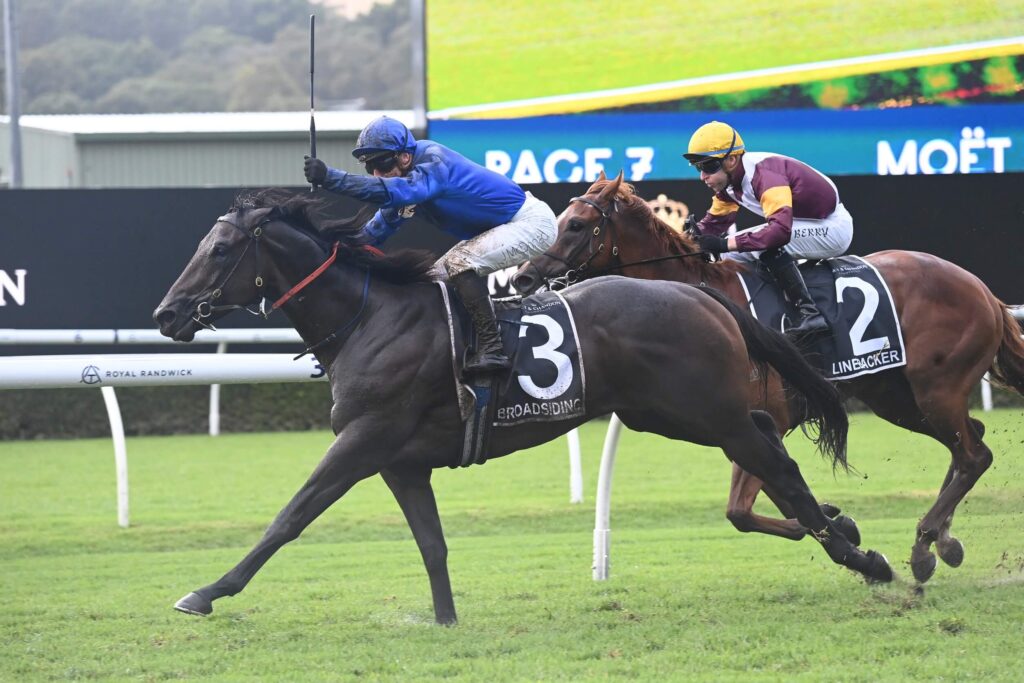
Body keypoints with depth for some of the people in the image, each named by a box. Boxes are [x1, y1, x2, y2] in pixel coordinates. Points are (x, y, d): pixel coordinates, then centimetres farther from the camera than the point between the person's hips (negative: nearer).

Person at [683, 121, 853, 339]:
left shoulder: (763, 174, -30)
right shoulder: (729, 180, -2)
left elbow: (781, 230, -43)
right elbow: (714, 222, 8)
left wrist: (726, 243, -44)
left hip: (833, 227, -10)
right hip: (805, 226, 10)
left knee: (766, 244, -31)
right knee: (731, 253, 6)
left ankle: (809, 313, -31)